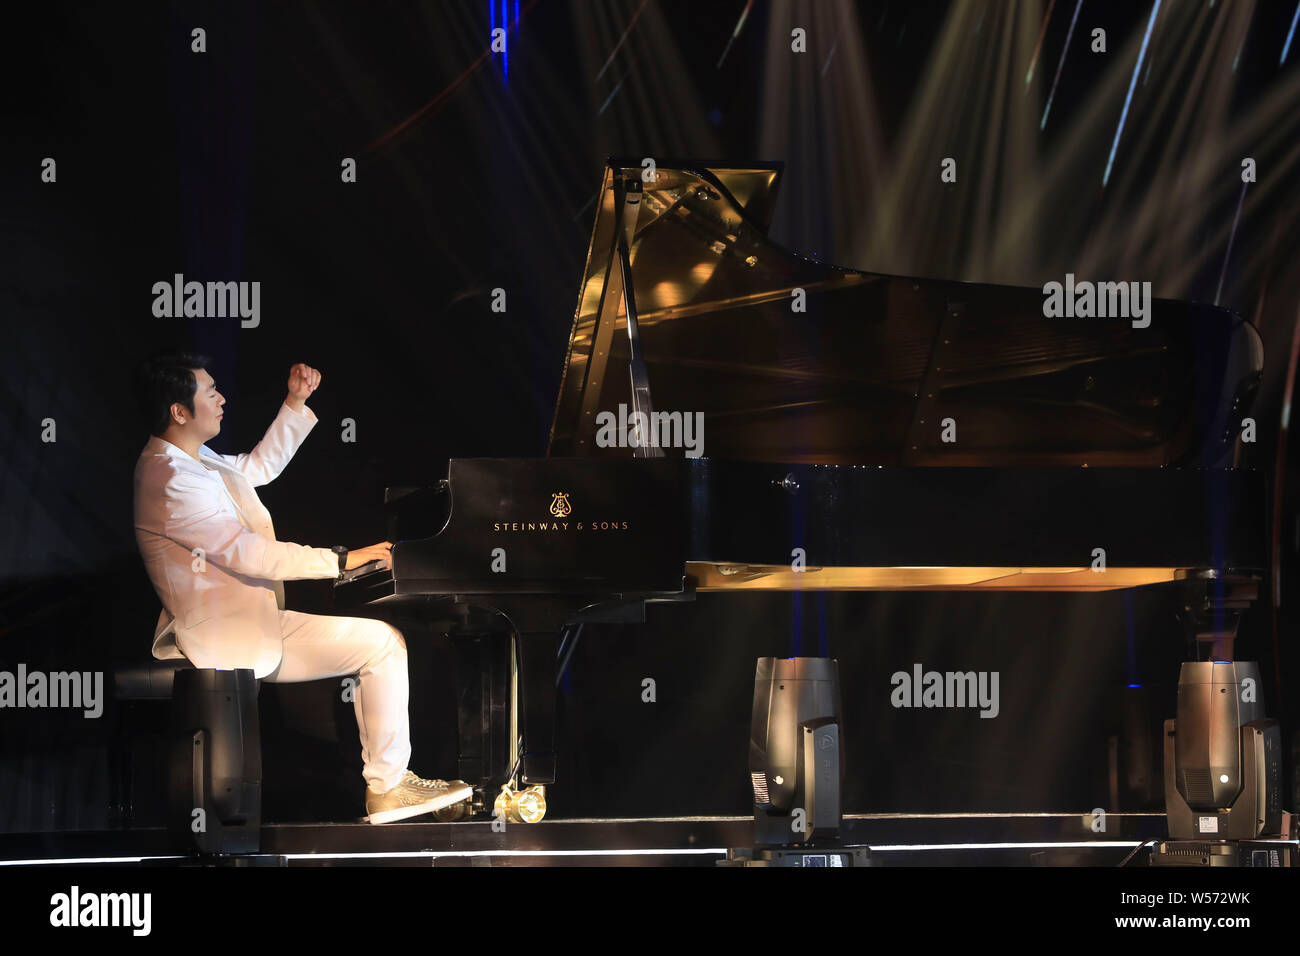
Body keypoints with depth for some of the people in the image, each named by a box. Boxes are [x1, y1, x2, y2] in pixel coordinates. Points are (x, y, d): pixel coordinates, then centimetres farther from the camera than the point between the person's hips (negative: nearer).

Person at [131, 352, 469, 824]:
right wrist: (341, 559, -19)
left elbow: (259, 466, 29)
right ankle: (388, 787, -5)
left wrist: (295, 404, 20)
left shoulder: (184, 461, 12)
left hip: (241, 620, 11)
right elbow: (246, 552, -24)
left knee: (376, 639, 14)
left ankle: (385, 780, 14)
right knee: (383, 643, -12)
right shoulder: (172, 482, -21)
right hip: (231, 642, -11)